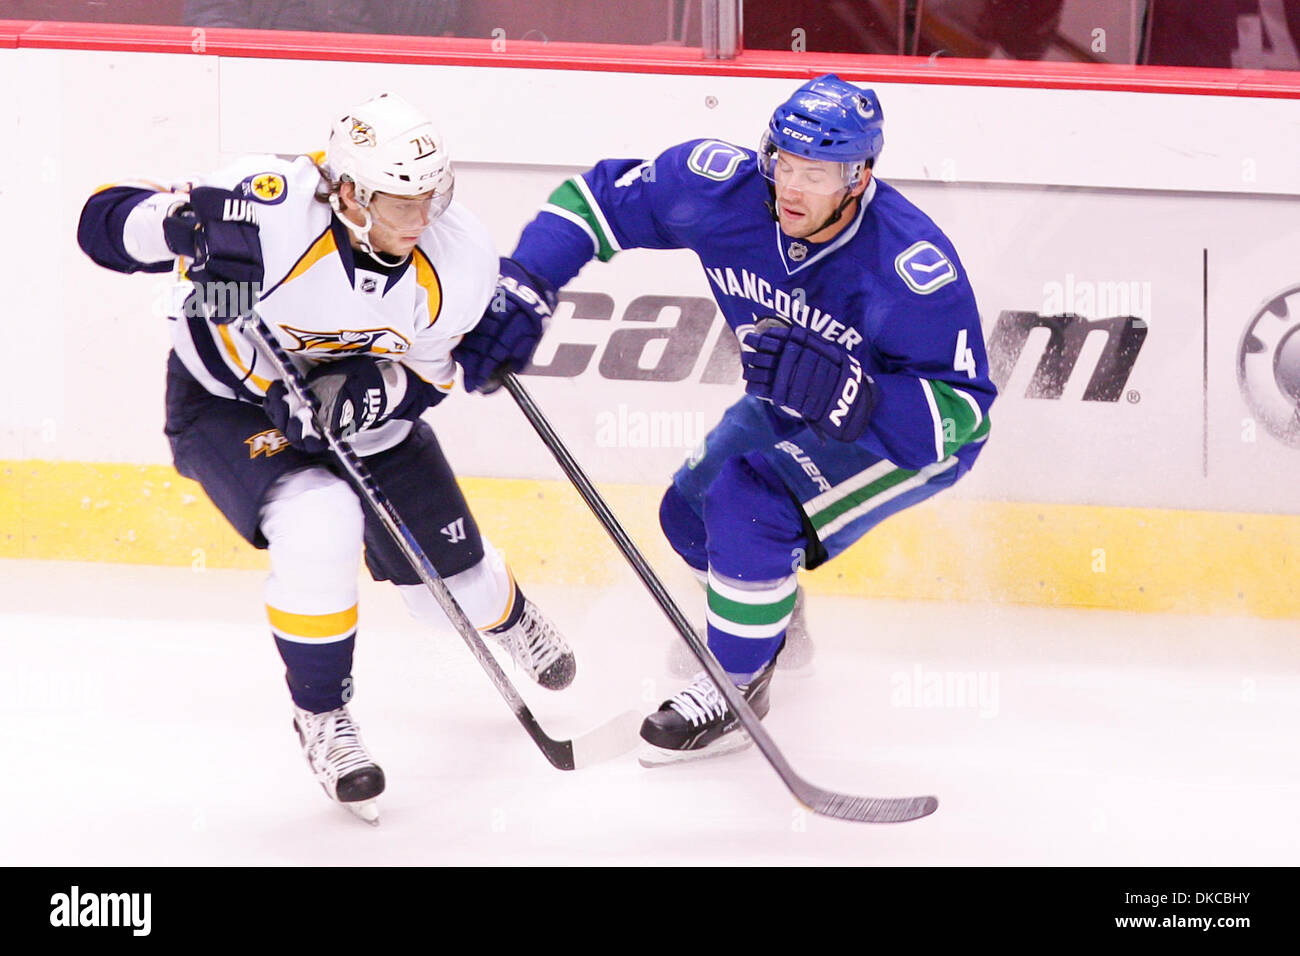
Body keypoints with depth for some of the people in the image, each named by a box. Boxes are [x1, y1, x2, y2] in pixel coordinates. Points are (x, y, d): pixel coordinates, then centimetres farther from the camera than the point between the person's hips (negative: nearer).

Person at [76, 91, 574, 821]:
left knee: (454, 584, 10)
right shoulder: (268, 209, -37)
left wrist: (373, 390, -30)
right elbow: (106, 220, -31)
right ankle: (322, 714, -5)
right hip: (227, 399, -4)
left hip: (365, 409, 4)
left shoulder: (459, 260, -24)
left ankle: (506, 612, 53)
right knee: (317, 527, -31)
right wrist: (180, 228, -51)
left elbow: (431, 370, -9)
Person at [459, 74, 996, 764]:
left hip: (916, 436, -7)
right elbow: (597, 197, -11)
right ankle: (772, 614, 46)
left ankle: (737, 690, -3)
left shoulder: (913, 265, -38)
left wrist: (848, 394, -49)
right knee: (691, 513, 13)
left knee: (747, 507, -24)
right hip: (793, 410, 7)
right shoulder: (725, 190, -24)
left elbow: (961, 411, -35)